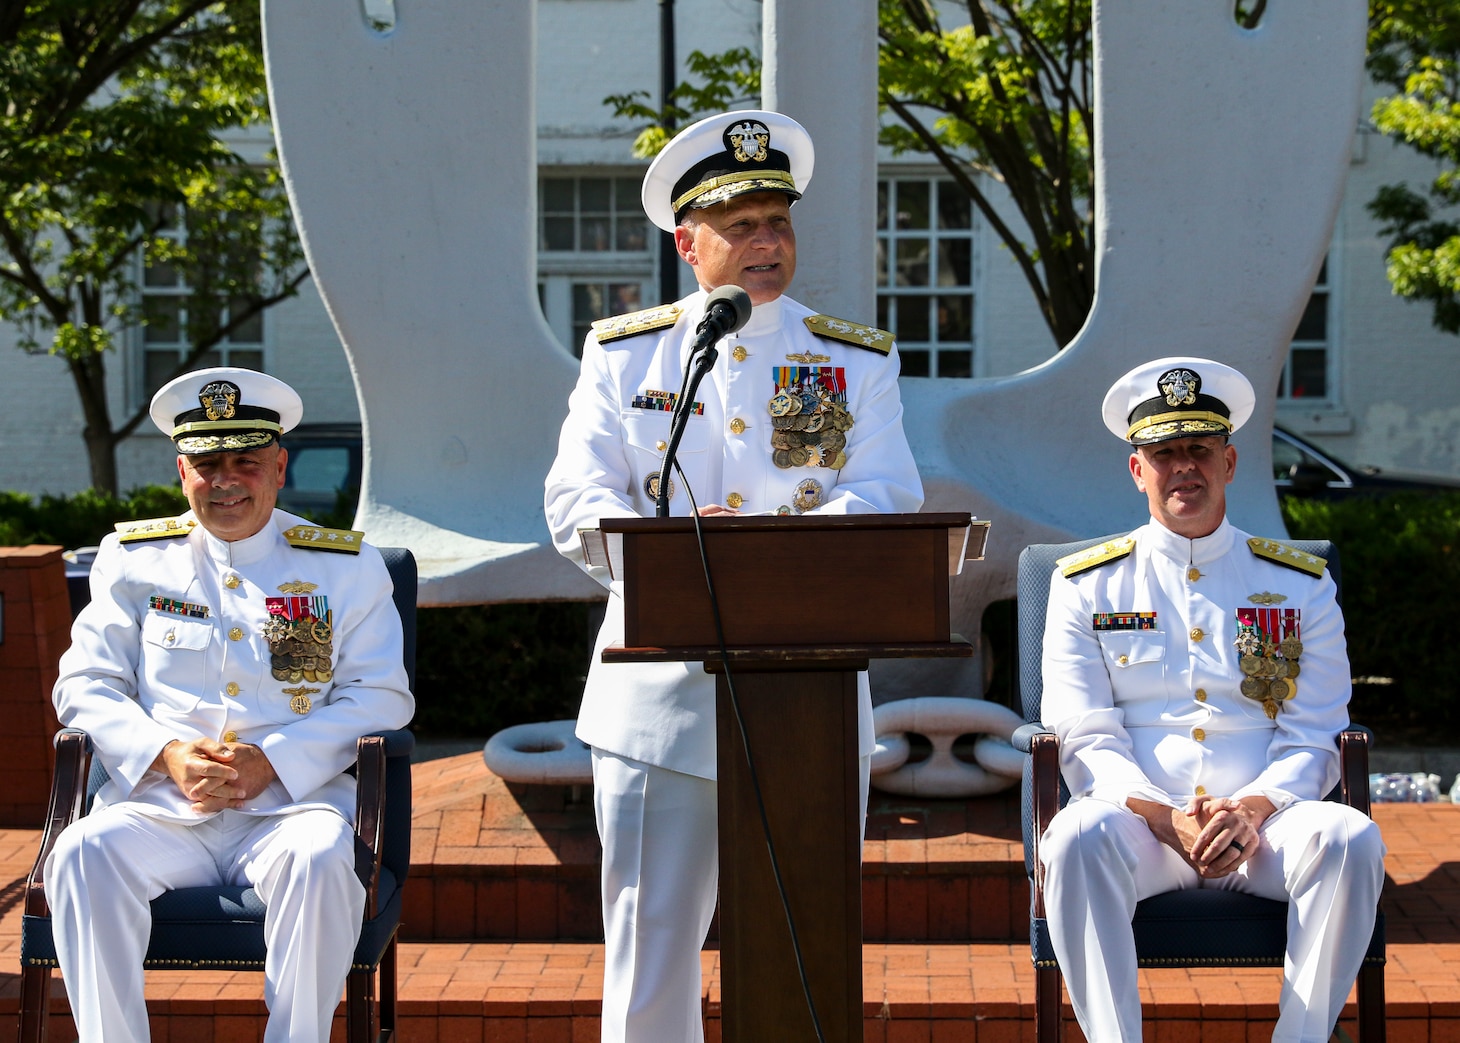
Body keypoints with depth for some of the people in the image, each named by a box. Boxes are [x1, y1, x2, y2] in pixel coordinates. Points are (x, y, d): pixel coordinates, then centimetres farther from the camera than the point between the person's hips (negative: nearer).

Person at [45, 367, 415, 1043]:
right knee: (83, 852, -30)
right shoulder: (132, 559, 16)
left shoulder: (346, 566, 12)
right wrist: (166, 754, -10)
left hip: (290, 802, -1)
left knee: (319, 861, -35)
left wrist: (272, 762, -12)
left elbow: (380, 695, 4)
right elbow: (85, 684, 10)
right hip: (161, 808, 2)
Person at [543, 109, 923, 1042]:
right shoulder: (624, 354, 10)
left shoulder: (858, 362, 9)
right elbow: (576, 502, -1)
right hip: (661, 692, 0)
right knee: (650, 945, 3)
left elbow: (884, 500, -5)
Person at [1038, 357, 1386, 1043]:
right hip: (1139, 819, -1)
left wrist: (1252, 810, -15)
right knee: (1078, 838, -35)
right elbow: (1085, 740, 2)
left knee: (1350, 840, -31)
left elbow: (1312, 739, 7)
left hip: (1261, 825, 1)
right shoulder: (1086, 586, 11)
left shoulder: (1302, 586, 14)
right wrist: (1167, 818, -16)